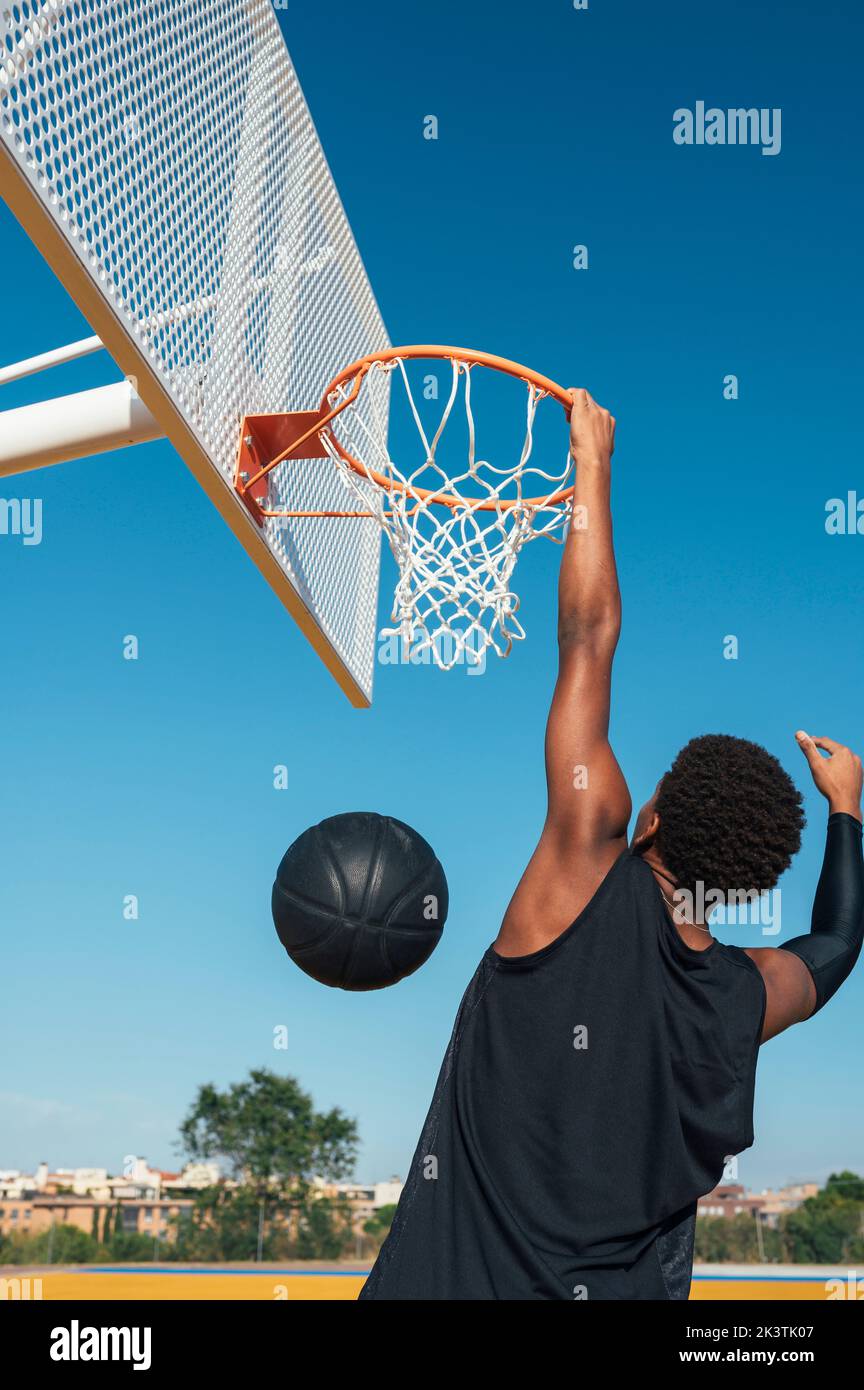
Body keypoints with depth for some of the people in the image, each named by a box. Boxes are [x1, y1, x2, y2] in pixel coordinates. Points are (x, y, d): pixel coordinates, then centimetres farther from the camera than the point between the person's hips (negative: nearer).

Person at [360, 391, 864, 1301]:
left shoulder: (592, 862, -18)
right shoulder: (756, 999, -7)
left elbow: (589, 636, -12)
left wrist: (593, 461, -1)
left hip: (454, 1269, -3)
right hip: (632, 1283, 4)